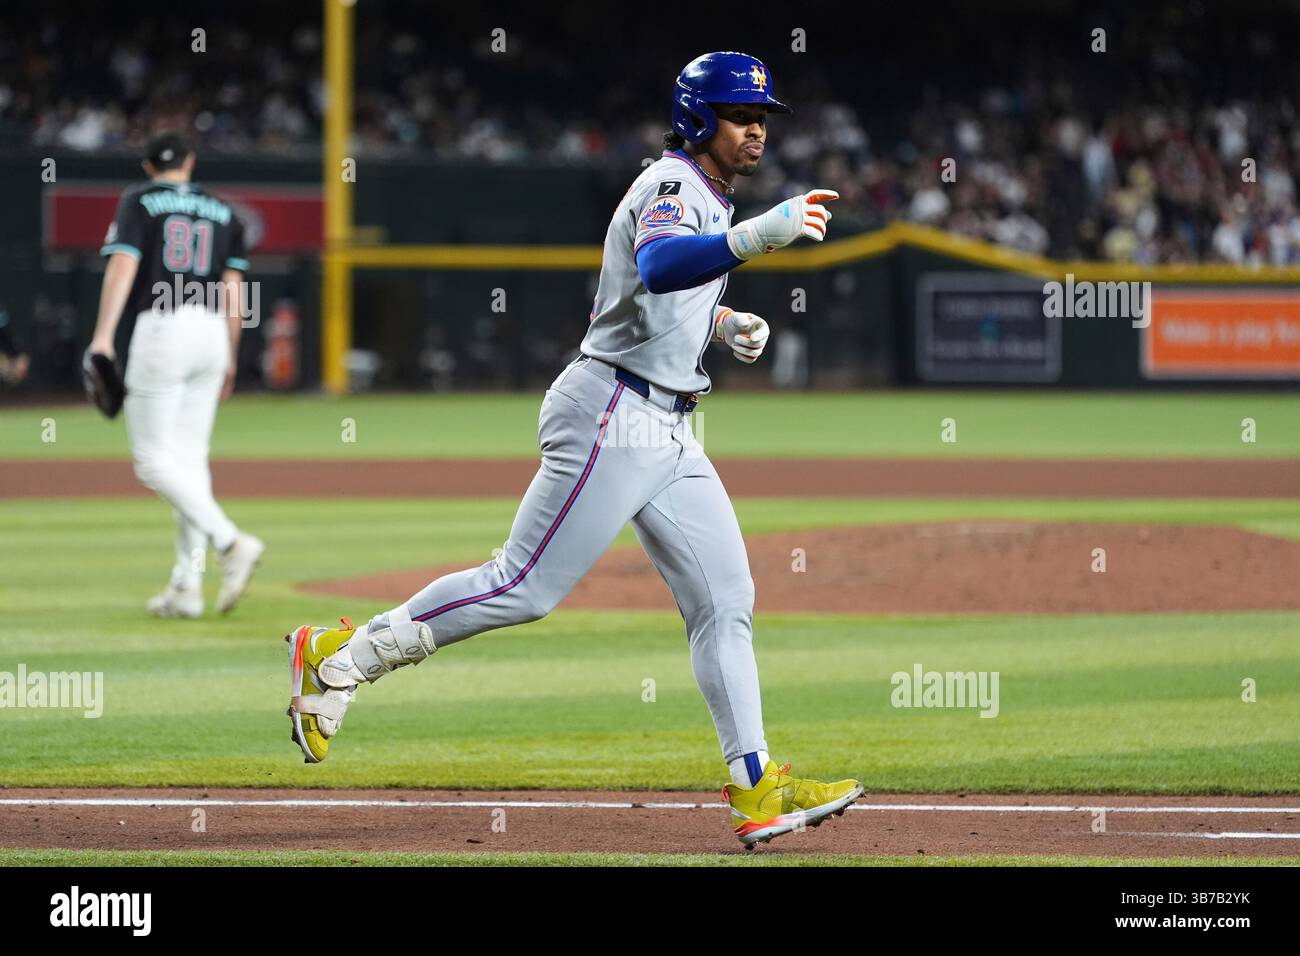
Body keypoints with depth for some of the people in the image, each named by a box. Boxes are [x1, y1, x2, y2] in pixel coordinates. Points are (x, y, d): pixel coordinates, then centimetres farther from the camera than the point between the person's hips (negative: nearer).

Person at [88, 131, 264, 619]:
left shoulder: (139, 201, 4)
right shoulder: (222, 212, 17)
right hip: (211, 332, 5)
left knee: (153, 458, -4)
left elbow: (123, 266, -10)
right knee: (189, 458, 8)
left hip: (161, 327, -5)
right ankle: (187, 586, 4)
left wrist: (103, 336, -18)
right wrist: (229, 359, 19)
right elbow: (234, 290, 13)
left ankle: (231, 541, -22)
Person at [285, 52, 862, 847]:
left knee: (725, 600, 4)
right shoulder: (673, 186, -14)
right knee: (527, 587, -8)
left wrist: (724, 323, 13)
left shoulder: (708, 196, 17)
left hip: (665, 433, 10)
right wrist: (756, 237, -54)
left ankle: (756, 788, 4)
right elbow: (656, 266, -38)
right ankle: (339, 658, 3)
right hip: (612, 415, -10)